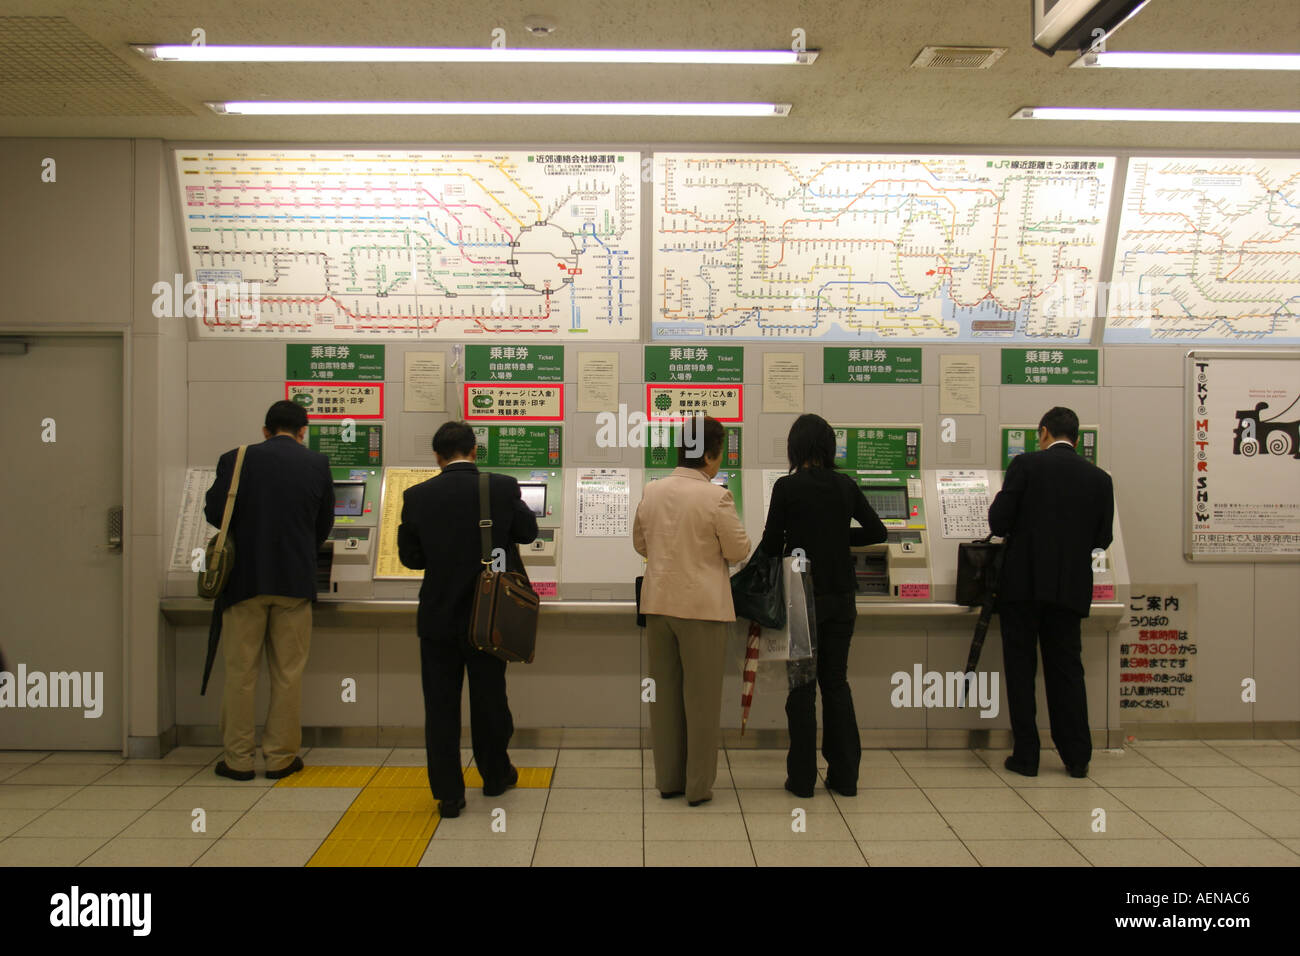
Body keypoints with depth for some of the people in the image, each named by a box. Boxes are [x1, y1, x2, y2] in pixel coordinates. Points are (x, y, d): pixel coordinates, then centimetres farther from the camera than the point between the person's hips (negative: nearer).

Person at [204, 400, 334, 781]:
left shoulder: (235, 460, -2)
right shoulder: (317, 464, 0)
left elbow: (214, 512, -2)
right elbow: (324, 525, 6)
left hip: (245, 578, 0)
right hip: (295, 579, 0)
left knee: (241, 671, 9)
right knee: (288, 672, 8)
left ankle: (238, 758, 15)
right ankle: (281, 757, 14)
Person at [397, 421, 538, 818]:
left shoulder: (417, 497, -9)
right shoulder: (503, 487, -11)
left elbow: (410, 557, 0)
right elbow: (527, 532, 5)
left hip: (438, 617, 0)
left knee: (441, 707, 9)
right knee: (489, 699, 16)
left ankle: (448, 794, 13)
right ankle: (495, 775, 34)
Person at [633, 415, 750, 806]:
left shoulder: (651, 492, 1)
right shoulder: (716, 497, -16)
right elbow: (739, 550, -7)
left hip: (659, 602, 5)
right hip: (702, 605, -5)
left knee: (664, 692, 14)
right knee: (701, 697, 6)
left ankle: (668, 779, 23)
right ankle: (698, 785, 13)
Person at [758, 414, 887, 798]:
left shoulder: (787, 487, -11)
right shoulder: (846, 485, 2)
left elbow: (771, 544, -8)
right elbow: (877, 532, 8)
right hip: (841, 595, 4)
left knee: (802, 685, 5)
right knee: (836, 681, 13)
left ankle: (803, 777, 10)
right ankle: (845, 776, 17)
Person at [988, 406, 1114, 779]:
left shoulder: (1025, 465, -5)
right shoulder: (1100, 478, 5)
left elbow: (998, 523, -11)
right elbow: (1102, 538, 10)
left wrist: (999, 503, 12)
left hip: (1024, 583, -3)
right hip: (1070, 588, 3)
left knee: (1020, 670, 6)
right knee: (1067, 670, 13)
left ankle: (1026, 755, 9)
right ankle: (1077, 757, 17)